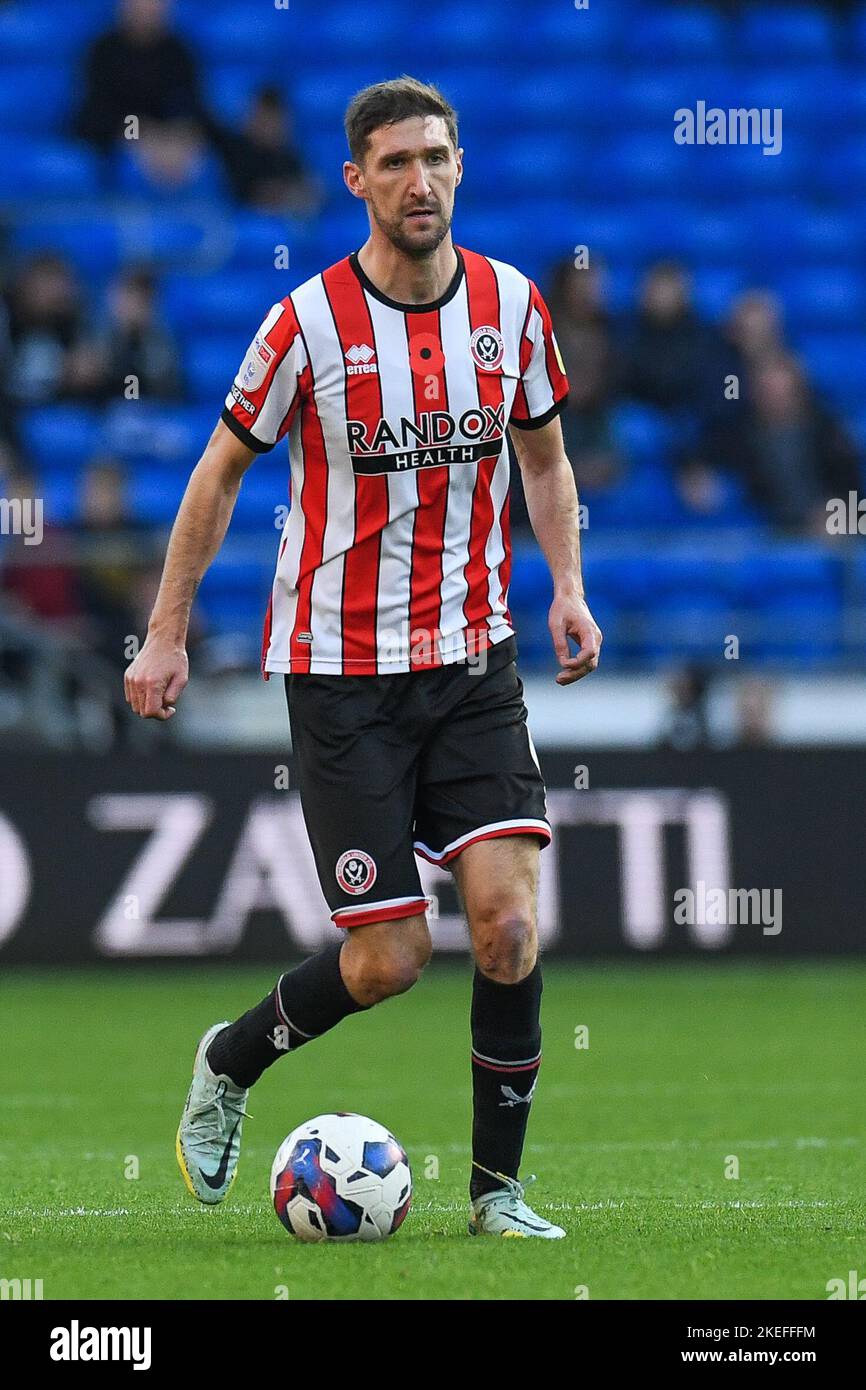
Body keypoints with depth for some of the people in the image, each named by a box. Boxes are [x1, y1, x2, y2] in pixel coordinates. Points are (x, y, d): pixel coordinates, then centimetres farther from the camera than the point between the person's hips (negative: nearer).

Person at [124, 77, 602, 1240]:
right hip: (343, 673, -3)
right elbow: (221, 473, 1)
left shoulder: (512, 305, 0)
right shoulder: (310, 323, -10)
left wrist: (567, 587, 0)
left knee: (507, 917, -11)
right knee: (389, 957, -5)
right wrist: (166, 635, -1)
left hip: (472, 662, 3)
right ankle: (229, 1067, 25)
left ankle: (498, 1188, 2)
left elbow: (544, 456, 16)